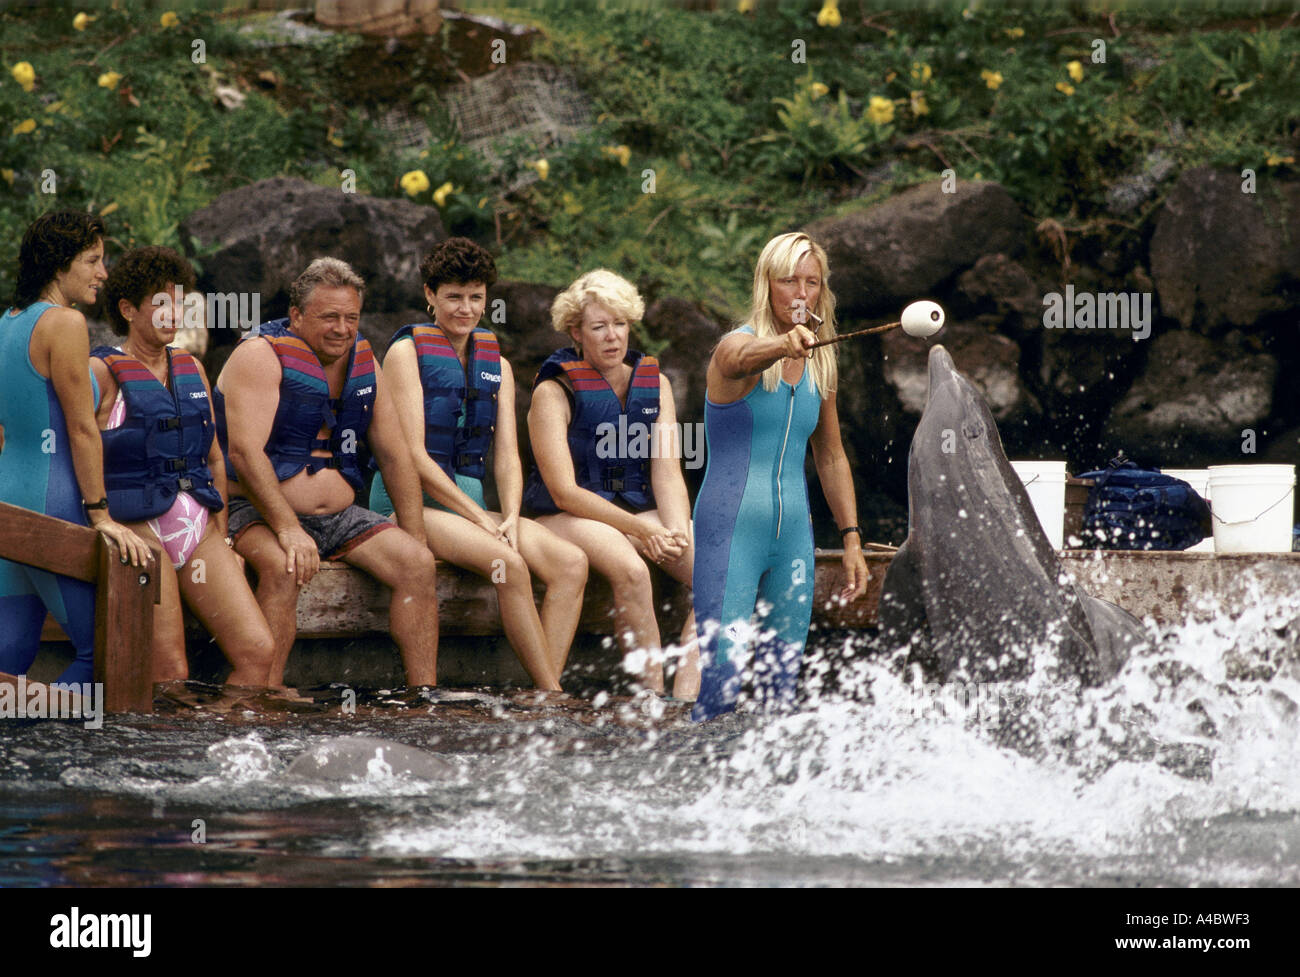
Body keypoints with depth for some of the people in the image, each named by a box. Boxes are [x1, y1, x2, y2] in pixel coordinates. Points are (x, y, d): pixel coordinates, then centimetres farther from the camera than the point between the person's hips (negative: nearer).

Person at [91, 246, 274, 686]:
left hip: (199, 529, 6)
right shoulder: (102, 371, -3)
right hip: (140, 531, -6)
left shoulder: (191, 369, 17)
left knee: (258, 651, -8)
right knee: (171, 674, -14)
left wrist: (220, 537, 17)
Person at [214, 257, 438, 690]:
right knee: (283, 568, -37)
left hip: (341, 517, 7)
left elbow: (394, 457, 14)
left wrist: (415, 539, 3)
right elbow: (244, 452, -21)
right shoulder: (262, 355, -10)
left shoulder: (362, 362, 12)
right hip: (260, 513, -6)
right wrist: (288, 530, -29)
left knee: (417, 563, -14)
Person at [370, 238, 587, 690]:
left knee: (572, 563, -19)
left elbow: (507, 455, 9)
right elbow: (412, 454, -10)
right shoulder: (408, 351, -3)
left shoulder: (496, 364, 17)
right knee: (509, 562, -32)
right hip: (410, 501, -6)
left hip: (473, 502, 6)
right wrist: (480, 518, -15)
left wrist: (510, 517, -12)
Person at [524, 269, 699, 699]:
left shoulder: (655, 384, 9)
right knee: (631, 570, -37)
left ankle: (685, 698, -30)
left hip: (641, 512, 6)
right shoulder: (553, 392, -7)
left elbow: (667, 472, 2)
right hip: (569, 517, -5)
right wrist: (641, 530, -22)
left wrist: (677, 531, -19)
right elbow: (564, 490, -14)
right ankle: (654, 696, -33)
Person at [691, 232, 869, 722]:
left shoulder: (819, 363, 11)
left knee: (782, 682, 5)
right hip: (731, 530, -6)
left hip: (793, 533, 6)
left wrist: (851, 539, 15)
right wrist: (783, 345, -58)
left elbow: (831, 457, 20)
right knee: (721, 681, -15)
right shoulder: (737, 346, -9)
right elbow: (744, 358, -36)